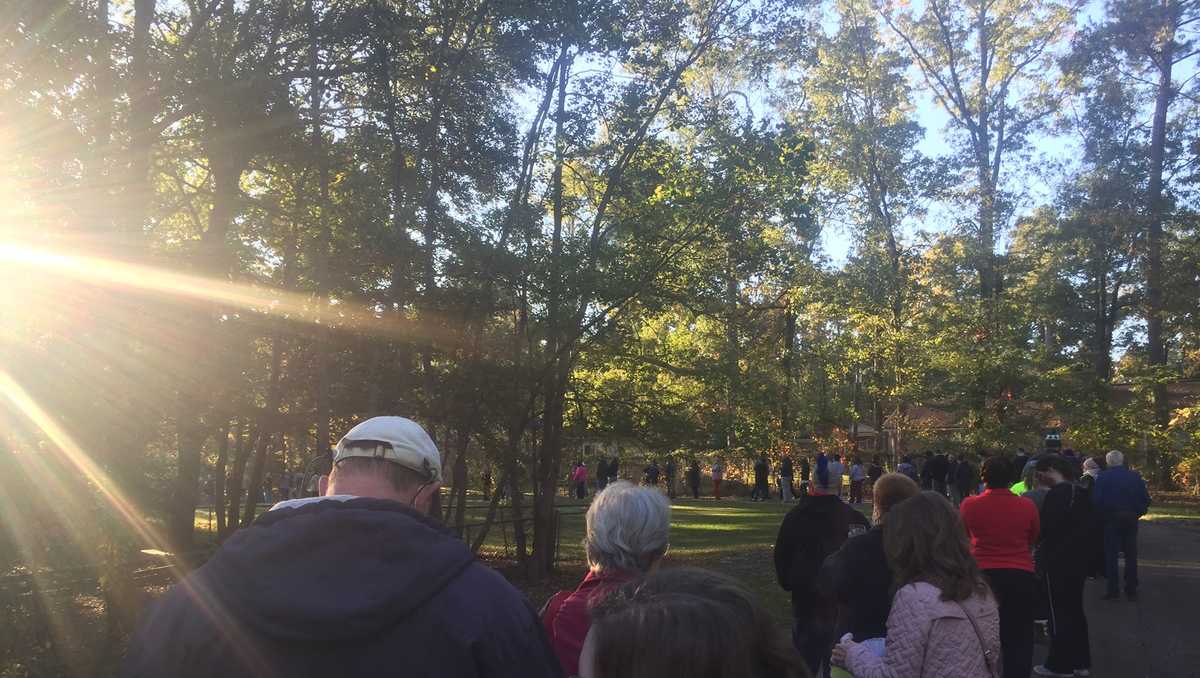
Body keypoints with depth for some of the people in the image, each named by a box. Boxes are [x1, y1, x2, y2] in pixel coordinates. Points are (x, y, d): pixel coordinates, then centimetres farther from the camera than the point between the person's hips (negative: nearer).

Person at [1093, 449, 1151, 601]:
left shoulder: (1103, 477, -8)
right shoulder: (1135, 476, 0)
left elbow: (1096, 500, -14)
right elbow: (1145, 498, -2)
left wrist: (1102, 516, 0)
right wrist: (1138, 513, 10)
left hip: (1111, 519, -2)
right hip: (1131, 519, 3)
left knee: (1111, 554, 5)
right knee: (1131, 555, 12)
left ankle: (1113, 590, 3)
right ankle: (1131, 590, 14)